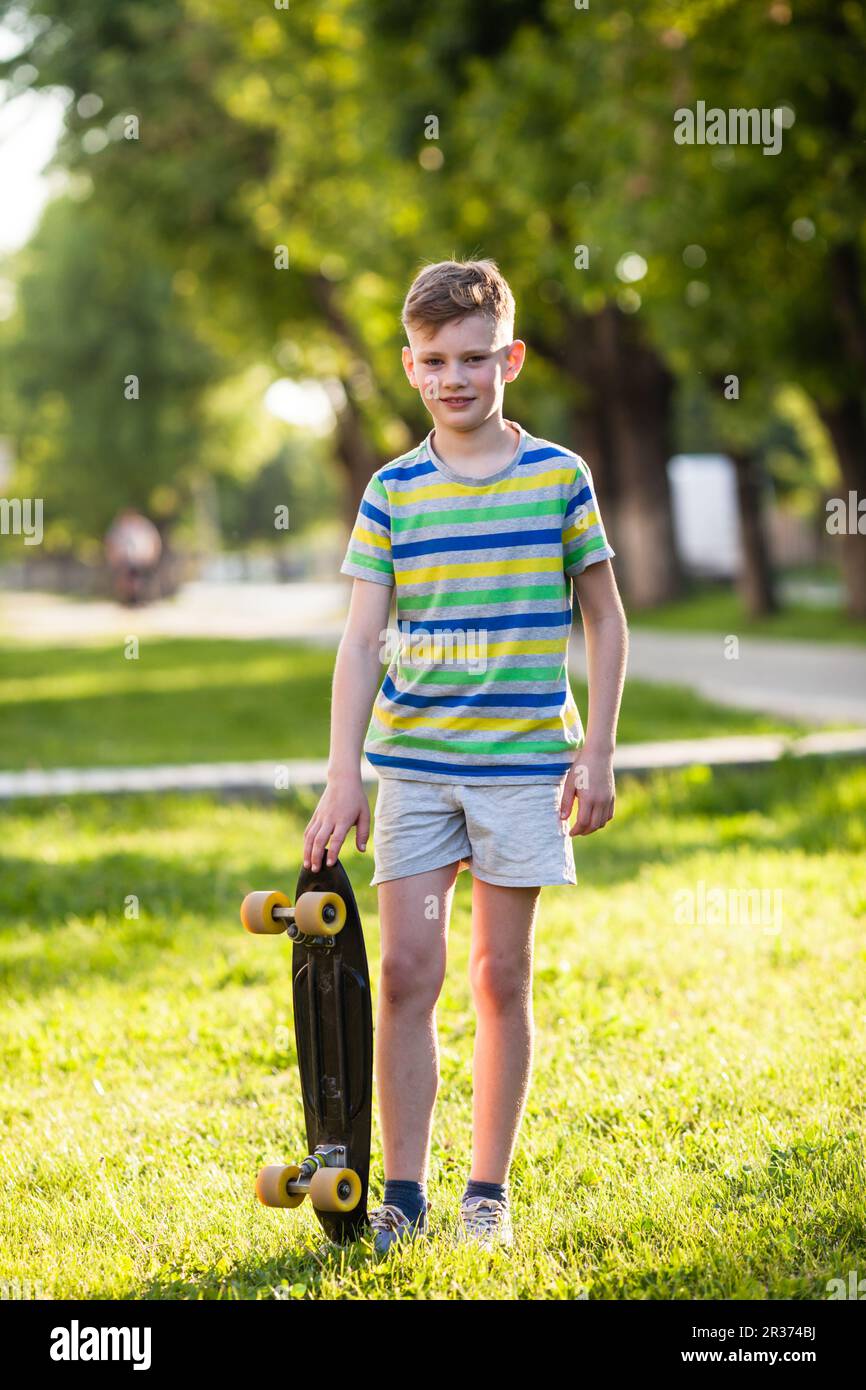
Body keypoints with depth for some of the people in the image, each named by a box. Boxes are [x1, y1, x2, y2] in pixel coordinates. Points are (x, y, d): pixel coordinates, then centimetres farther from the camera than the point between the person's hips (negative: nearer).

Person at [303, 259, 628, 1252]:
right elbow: (361, 638, -1)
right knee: (406, 972, -2)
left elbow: (604, 619, 7)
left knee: (501, 976, 4)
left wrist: (597, 754, 1)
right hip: (412, 765, 1)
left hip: (523, 763, -1)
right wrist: (343, 779, -8)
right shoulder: (392, 493, 2)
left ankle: (488, 1191, 14)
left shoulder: (559, 477, 0)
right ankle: (403, 1190, 7)